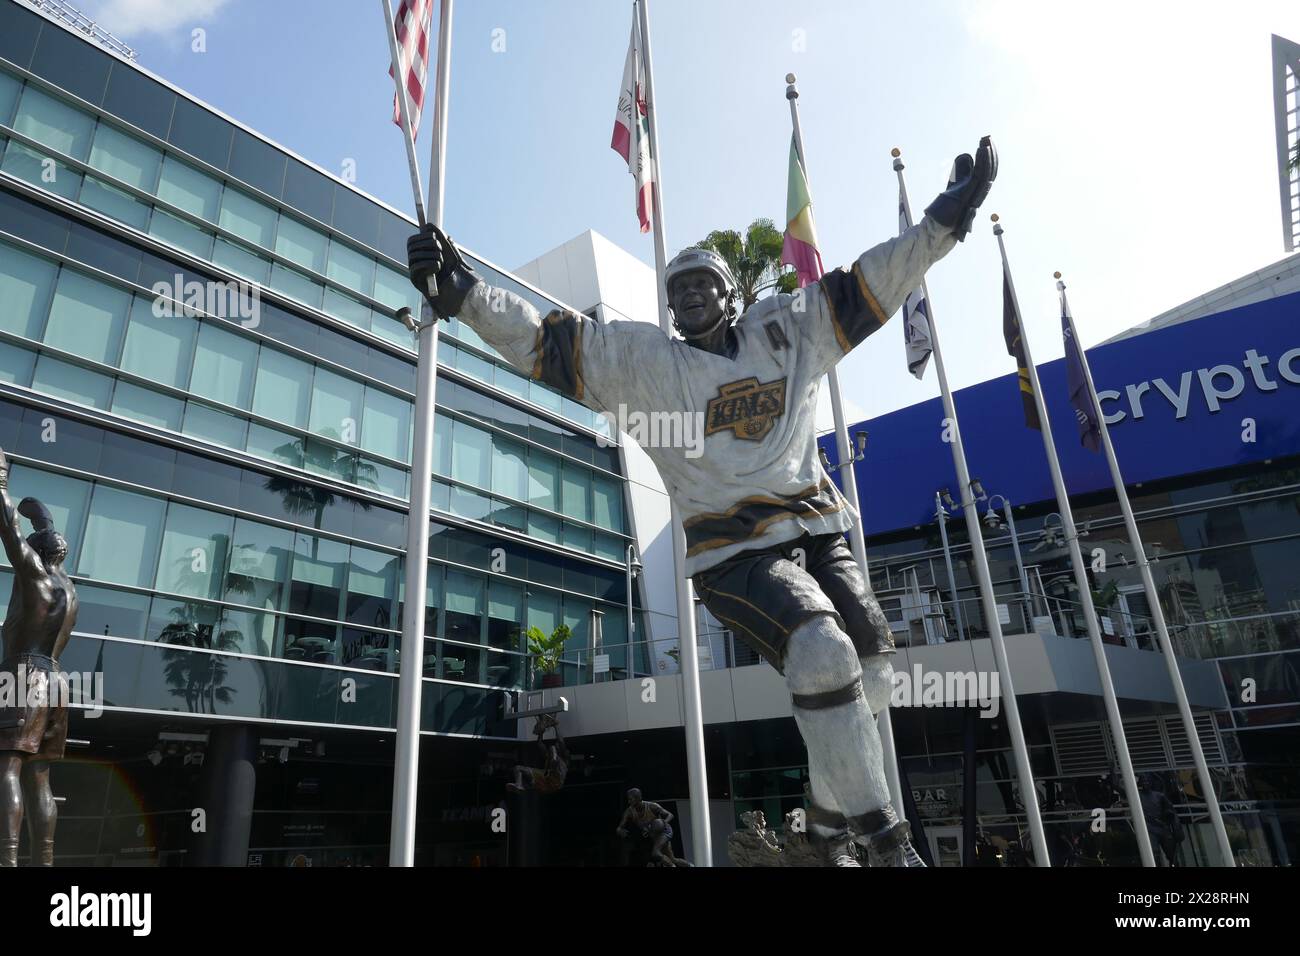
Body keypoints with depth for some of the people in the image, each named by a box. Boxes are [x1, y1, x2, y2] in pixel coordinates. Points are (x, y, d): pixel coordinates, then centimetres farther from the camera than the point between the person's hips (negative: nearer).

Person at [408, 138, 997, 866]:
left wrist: (944, 222, 7)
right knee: (824, 657, -25)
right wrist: (462, 291, -12)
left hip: (817, 530, 5)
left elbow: (870, 286, 13)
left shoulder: (786, 330, 12)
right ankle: (884, 839, -8)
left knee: (871, 675, 5)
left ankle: (831, 817, 30)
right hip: (734, 552, -4)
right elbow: (544, 340, -2)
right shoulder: (642, 360, 4)